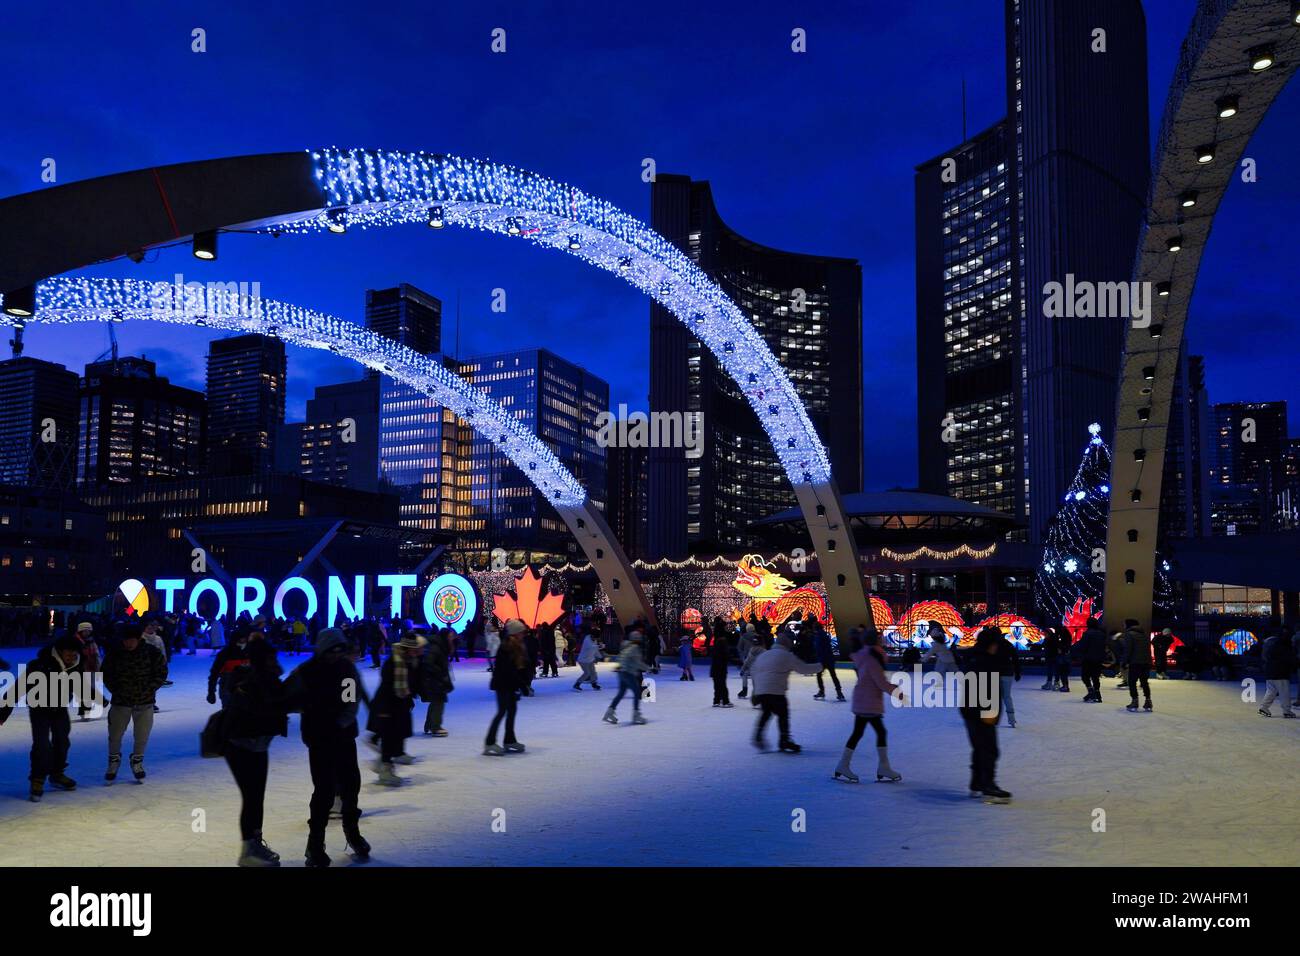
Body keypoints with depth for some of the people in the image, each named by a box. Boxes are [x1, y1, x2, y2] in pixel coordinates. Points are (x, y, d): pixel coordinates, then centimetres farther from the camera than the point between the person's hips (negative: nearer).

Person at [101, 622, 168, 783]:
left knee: (142, 736, 7)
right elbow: (106, 674, 4)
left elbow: (161, 673, -3)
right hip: (120, 701, 0)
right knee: (115, 735, 8)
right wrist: (116, 690, -5)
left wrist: (148, 690, -11)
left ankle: (137, 762, 32)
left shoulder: (152, 653, -10)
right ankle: (113, 761, 34)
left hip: (145, 703, 0)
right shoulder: (115, 653, -8)